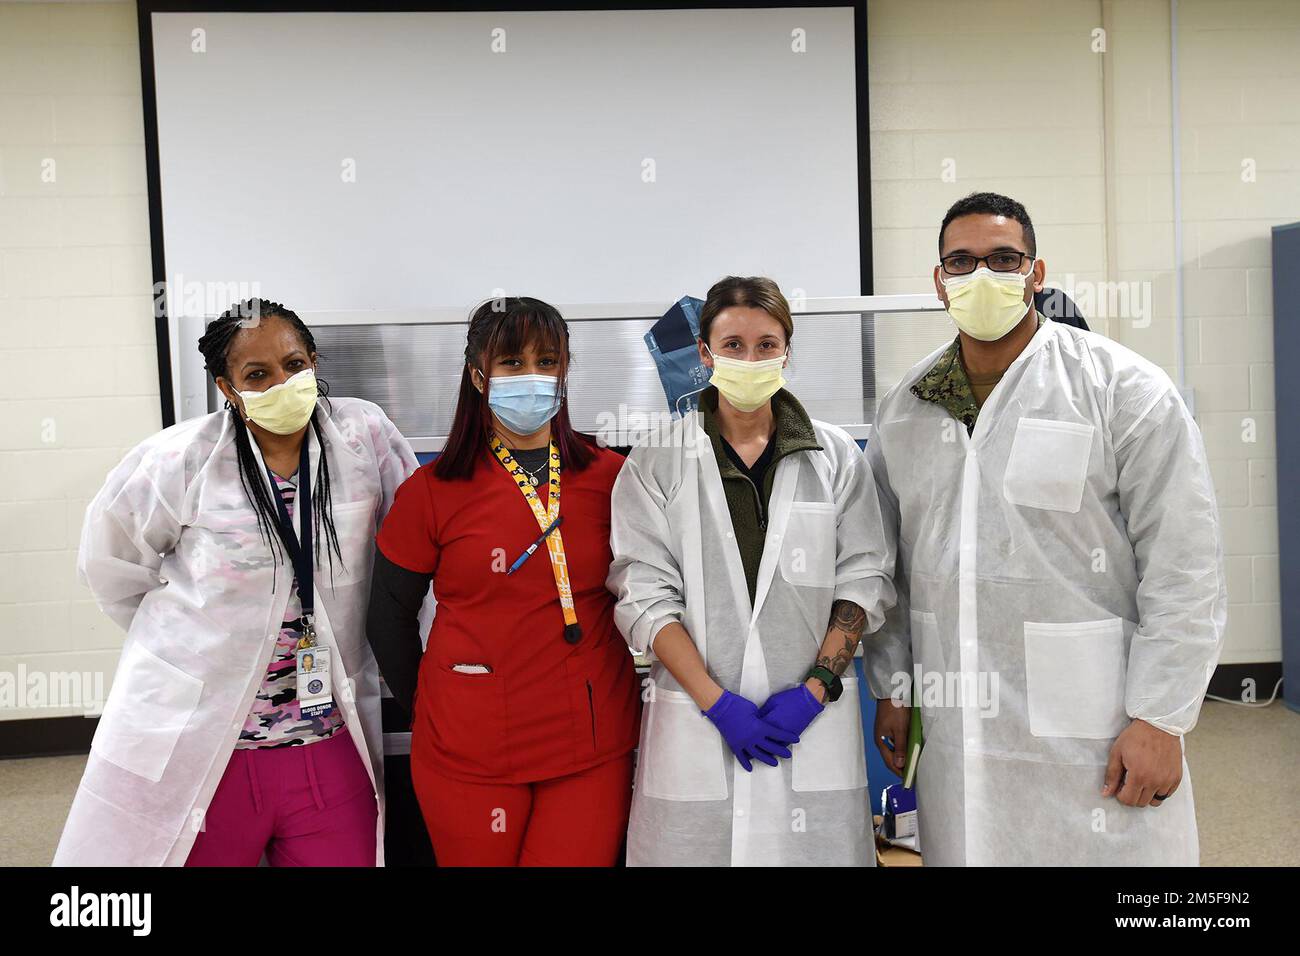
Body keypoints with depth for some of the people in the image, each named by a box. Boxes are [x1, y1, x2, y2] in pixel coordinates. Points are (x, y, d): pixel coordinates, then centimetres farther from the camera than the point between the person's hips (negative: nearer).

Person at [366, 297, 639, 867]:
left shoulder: (610, 477, -1)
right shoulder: (432, 491, -3)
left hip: (594, 749, 1)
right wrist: (425, 706, 11)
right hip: (469, 753, -1)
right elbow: (389, 616, 7)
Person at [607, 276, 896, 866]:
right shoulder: (656, 464, 2)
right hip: (697, 722, -1)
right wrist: (718, 703, -12)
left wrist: (814, 688, -8)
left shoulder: (837, 458, 6)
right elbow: (645, 597, -4)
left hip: (813, 718, 1)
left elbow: (864, 581, 3)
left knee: (815, 847, 3)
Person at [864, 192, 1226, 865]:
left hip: (1091, 737, -3)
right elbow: (887, 567, 14)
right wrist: (891, 688, 10)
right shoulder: (903, 410, 8)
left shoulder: (1126, 390, -5)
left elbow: (1183, 569, -8)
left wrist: (1158, 719, -10)